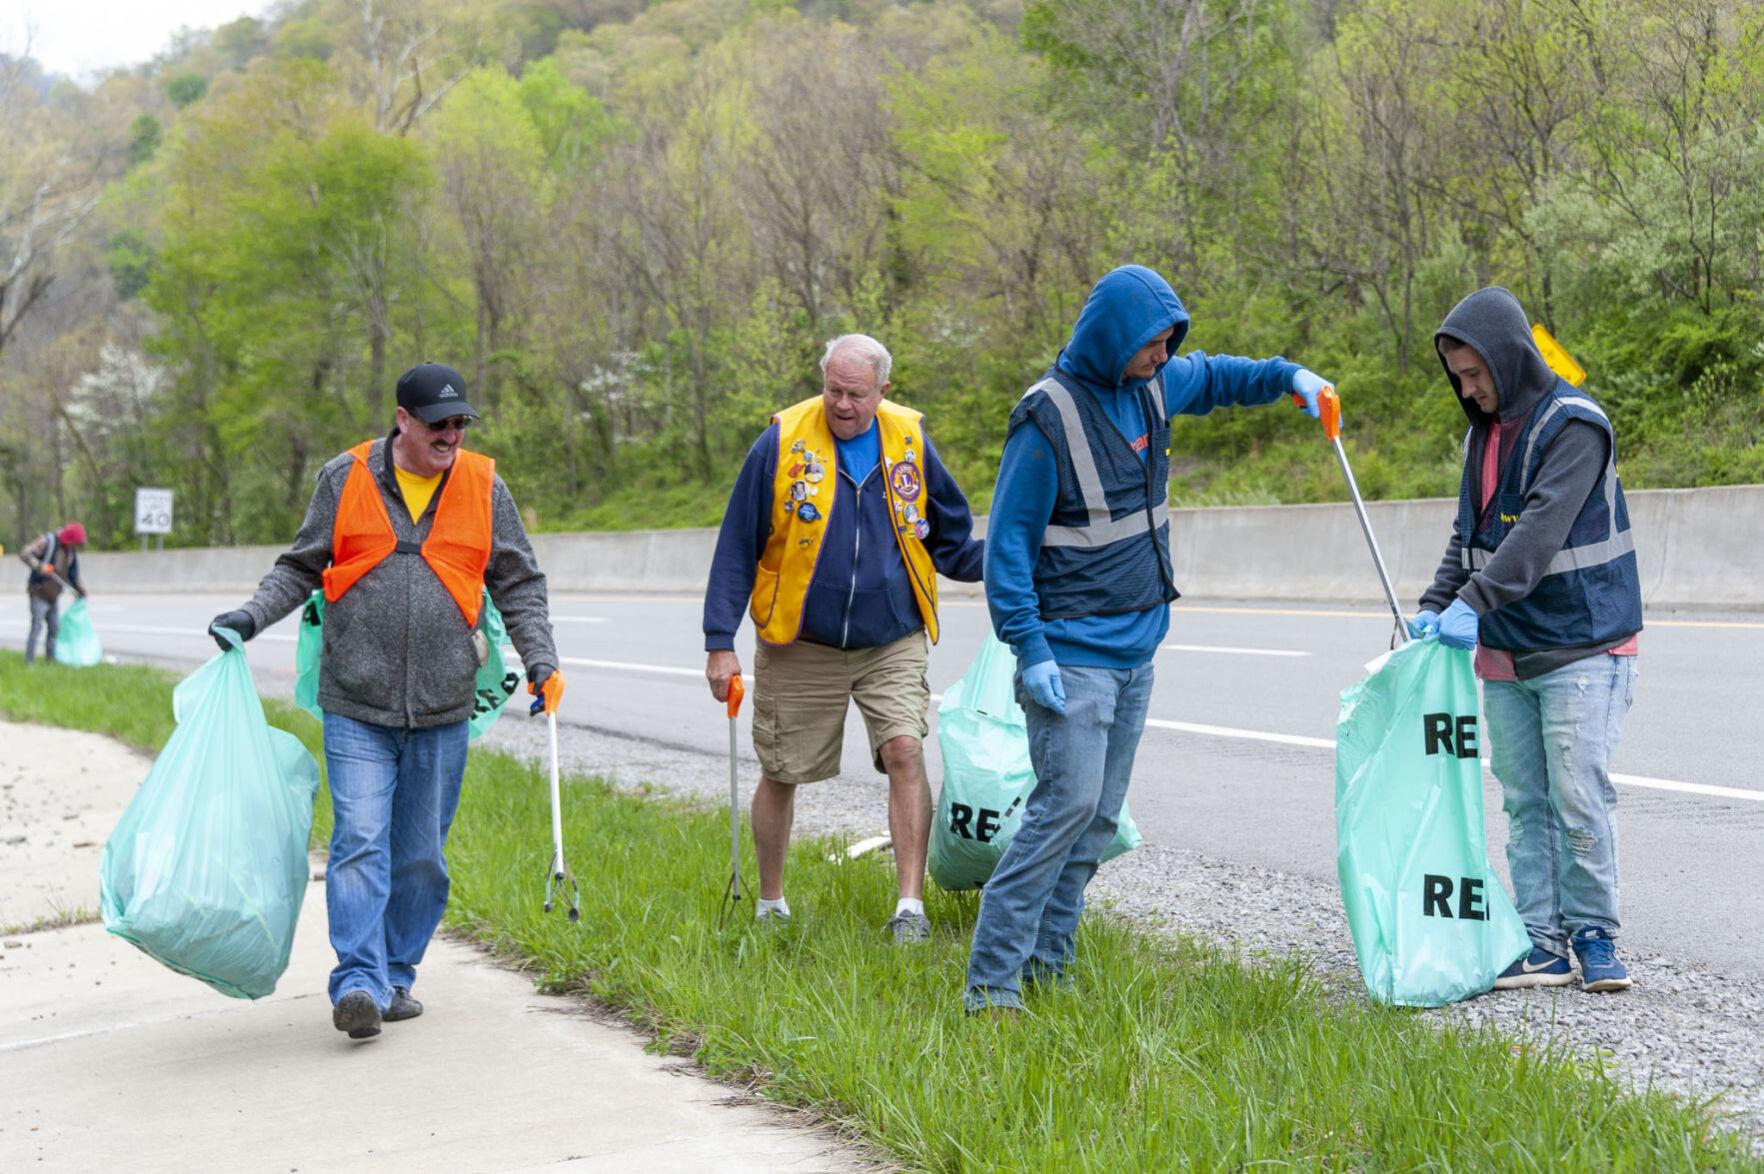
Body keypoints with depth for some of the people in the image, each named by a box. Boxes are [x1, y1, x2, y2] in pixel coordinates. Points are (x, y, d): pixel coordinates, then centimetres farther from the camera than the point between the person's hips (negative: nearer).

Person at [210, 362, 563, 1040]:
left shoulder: (484, 488, 4)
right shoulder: (345, 480, 2)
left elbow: (518, 585, 11)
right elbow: (301, 568, 12)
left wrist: (540, 660, 0)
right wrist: (252, 617, -3)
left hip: (441, 710, 2)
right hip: (355, 705, -2)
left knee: (421, 854, 8)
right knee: (360, 843, -11)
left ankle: (396, 976, 21)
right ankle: (358, 983, -12)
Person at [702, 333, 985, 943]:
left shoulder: (910, 443, -1)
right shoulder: (781, 444, -8)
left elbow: (952, 542, 10)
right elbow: (737, 548, -3)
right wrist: (720, 642, -6)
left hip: (892, 646, 1)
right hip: (798, 649, -1)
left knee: (905, 753, -16)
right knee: (780, 774, 9)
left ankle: (910, 906, -9)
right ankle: (770, 904, 29)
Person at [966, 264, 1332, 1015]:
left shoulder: (1150, 387, 8)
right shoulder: (1049, 417, -15)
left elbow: (1210, 377, 33)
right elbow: (1007, 542, -15)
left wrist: (1288, 377, 17)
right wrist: (1030, 651, -21)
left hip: (1136, 648, 8)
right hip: (1074, 654, -8)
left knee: (1099, 815, 8)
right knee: (1067, 804, -15)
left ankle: (1044, 962, 16)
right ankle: (991, 981, -12)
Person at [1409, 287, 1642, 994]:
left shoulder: (1573, 425, -14)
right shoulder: (1484, 432, 13)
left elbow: (1542, 528, -25)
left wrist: (1474, 602, -33)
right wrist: (1434, 608, 1)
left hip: (1581, 649, -7)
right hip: (1504, 653, 8)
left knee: (1580, 797, -7)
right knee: (1524, 802, 6)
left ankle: (1595, 937, 7)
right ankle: (1543, 947, 10)